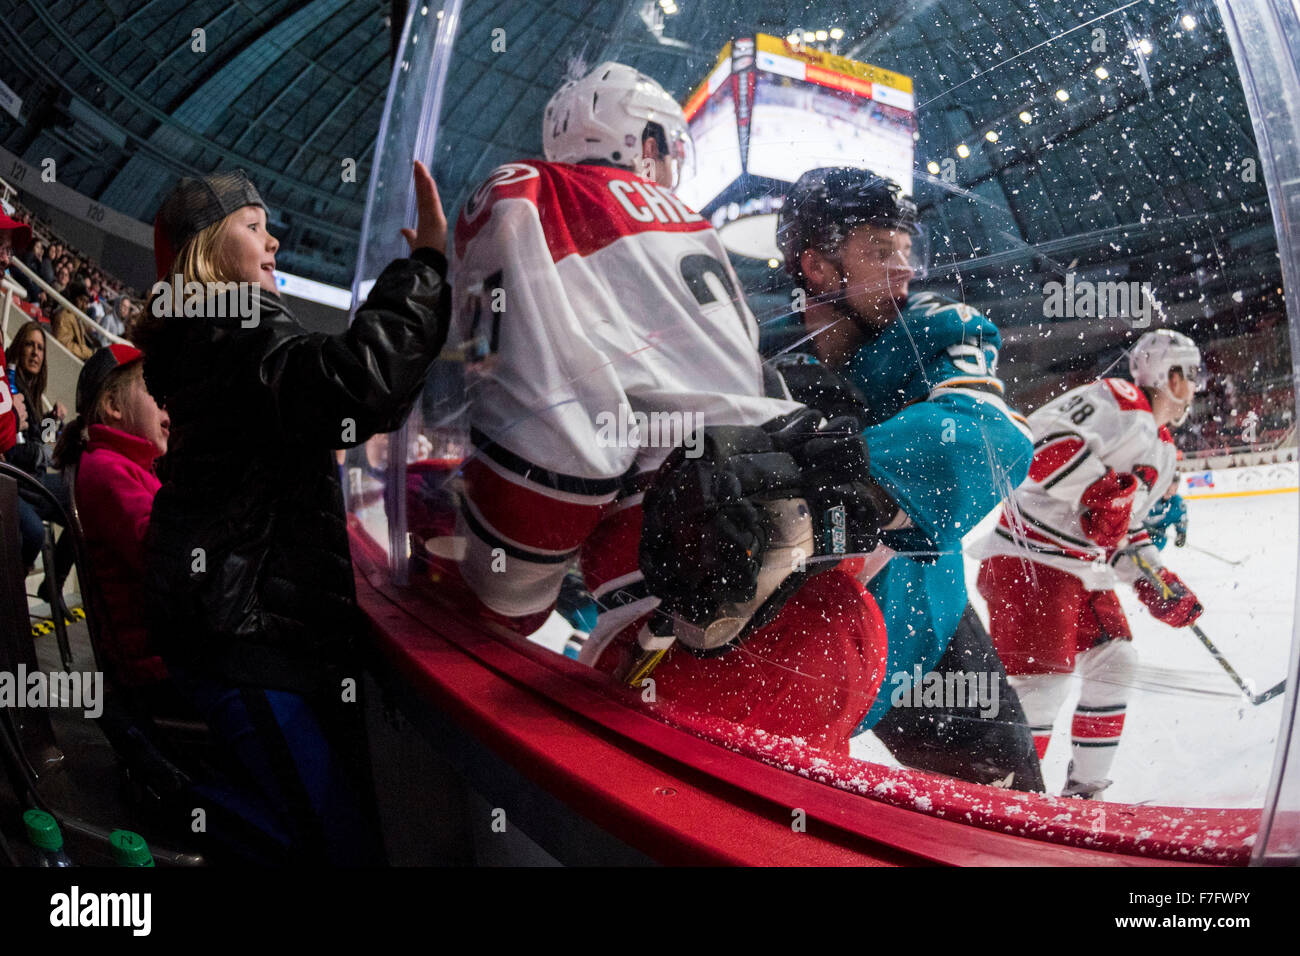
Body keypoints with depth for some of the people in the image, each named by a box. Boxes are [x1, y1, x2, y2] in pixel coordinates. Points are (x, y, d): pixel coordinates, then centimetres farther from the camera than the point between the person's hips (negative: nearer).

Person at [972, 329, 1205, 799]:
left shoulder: (1163, 451, 21)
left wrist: (1158, 583, 18)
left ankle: (1084, 788, 23)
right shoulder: (1117, 401, -11)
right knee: (1042, 672, -18)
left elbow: (1127, 527, 27)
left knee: (1114, 663, 12)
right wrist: (1100, 489, -31)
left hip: (1085, 566, 11)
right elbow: (1042, 437, -27)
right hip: (1030, 552, -11)